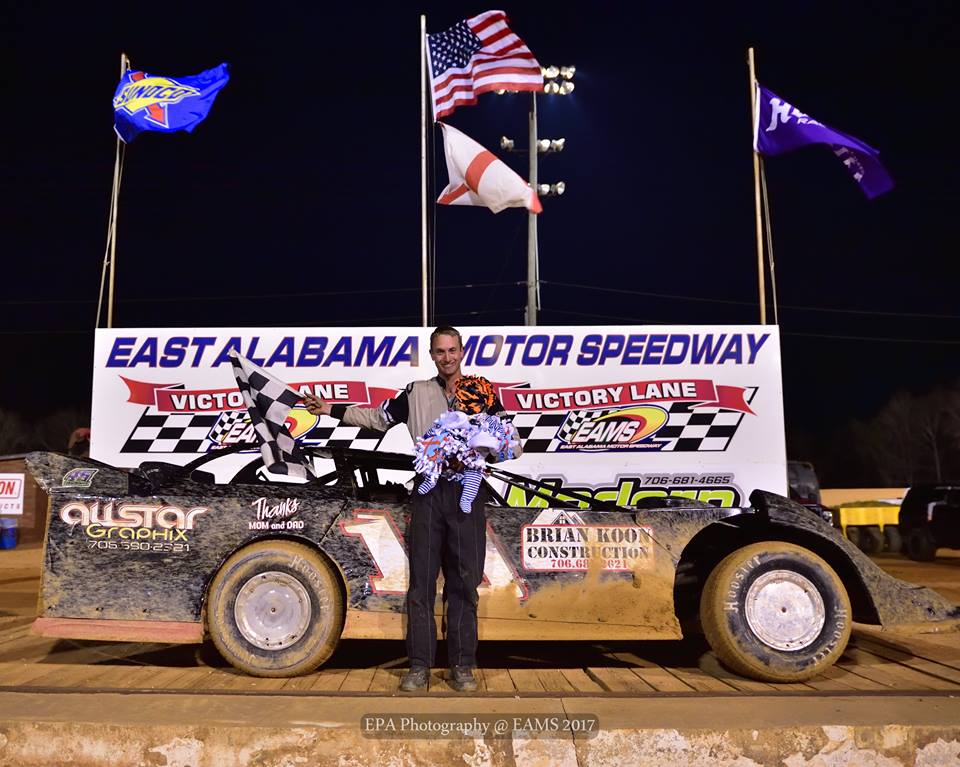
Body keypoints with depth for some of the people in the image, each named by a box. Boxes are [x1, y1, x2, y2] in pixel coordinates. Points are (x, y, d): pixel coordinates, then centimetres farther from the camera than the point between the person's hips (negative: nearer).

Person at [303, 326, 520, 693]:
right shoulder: (416, 393, 12)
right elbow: (379, 418, 20)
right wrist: (331, 409, 14)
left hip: (468, 491, -1)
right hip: (428, 491, 1)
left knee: (464, 581, 2)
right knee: (421, 580, 2)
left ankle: (463, 666, 11)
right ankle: (419, 665, 10)